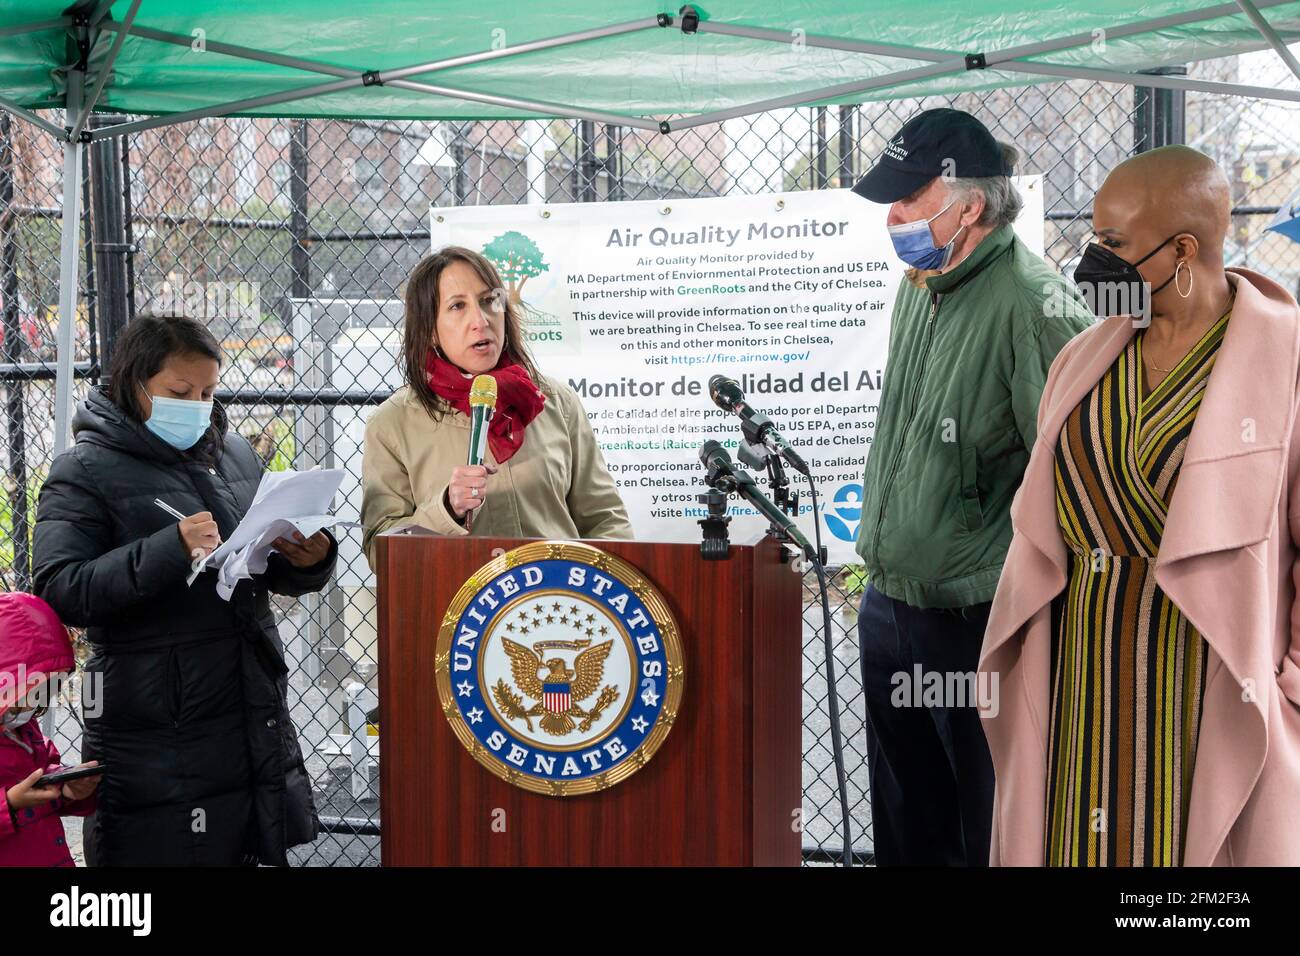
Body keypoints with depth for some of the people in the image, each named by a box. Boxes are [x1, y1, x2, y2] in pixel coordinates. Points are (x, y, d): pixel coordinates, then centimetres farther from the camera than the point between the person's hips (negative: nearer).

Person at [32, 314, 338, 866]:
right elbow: (60, 589, -17)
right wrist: (170, 549, -27)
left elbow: (278, 575, 19)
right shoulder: (86, 472, -4)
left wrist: (308, 560, -5)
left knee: (246, 850, 12)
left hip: (254, 712, 6)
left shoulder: (234, 454, 14)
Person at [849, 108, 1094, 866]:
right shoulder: (919, 287, 10)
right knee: (905, 829, 20)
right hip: (887, 610, 8)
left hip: (977, 630, -8)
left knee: (991, 838, 5)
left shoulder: (1034, 306, -19)